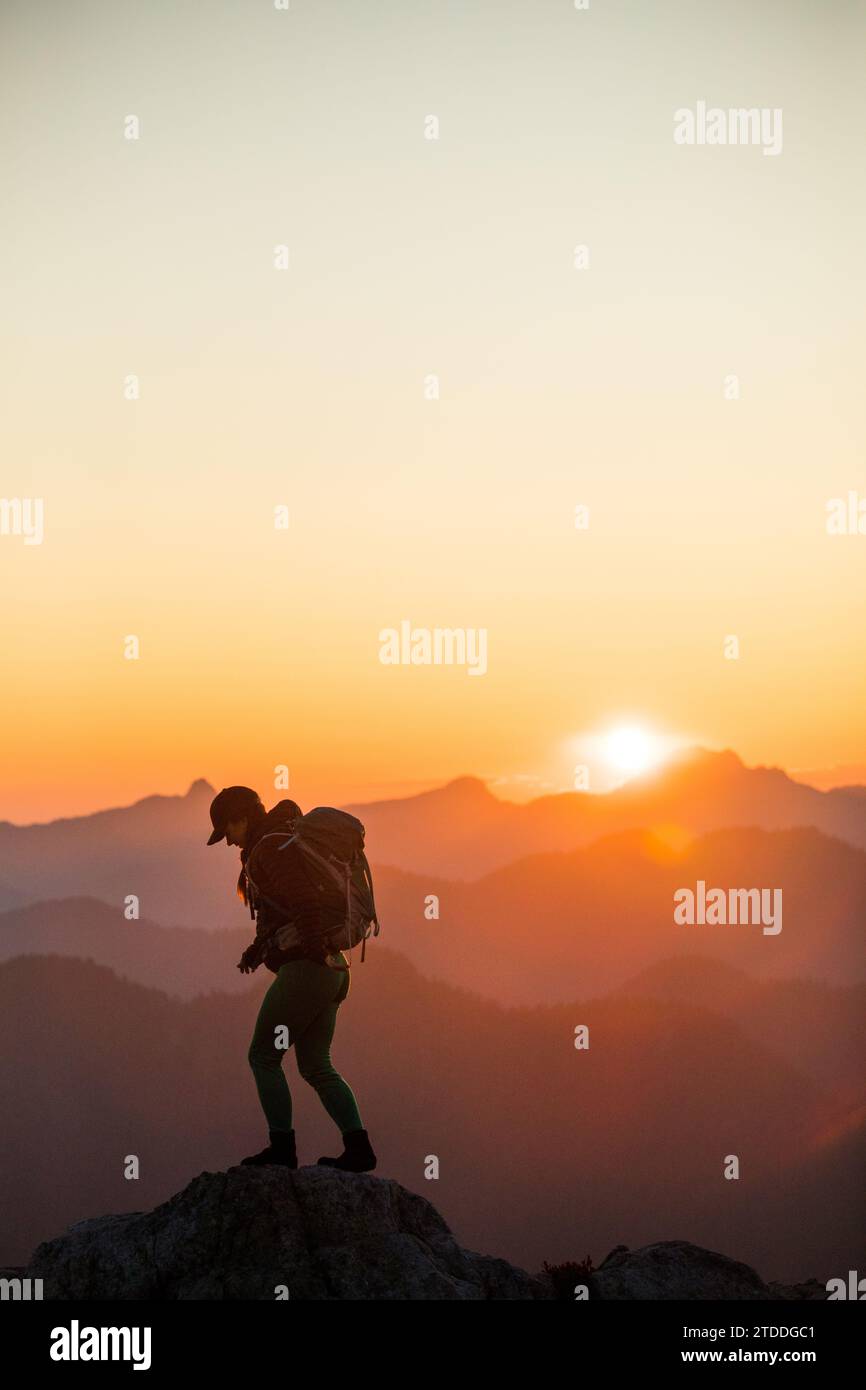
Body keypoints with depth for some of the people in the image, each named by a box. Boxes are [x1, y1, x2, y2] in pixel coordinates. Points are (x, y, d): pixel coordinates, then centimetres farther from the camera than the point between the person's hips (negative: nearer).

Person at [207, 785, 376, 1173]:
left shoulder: (271, 848, -11)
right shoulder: (277, 846, 22)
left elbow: (303, 899, -25)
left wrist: (318, 954, -22)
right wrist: (257, 948, 25)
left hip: (304, 969, -10)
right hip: (330, 973, 10)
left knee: (263, 1056, 3)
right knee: (316, 1067, 11)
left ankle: (282, 1148, 4)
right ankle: (358, 1148, 1)